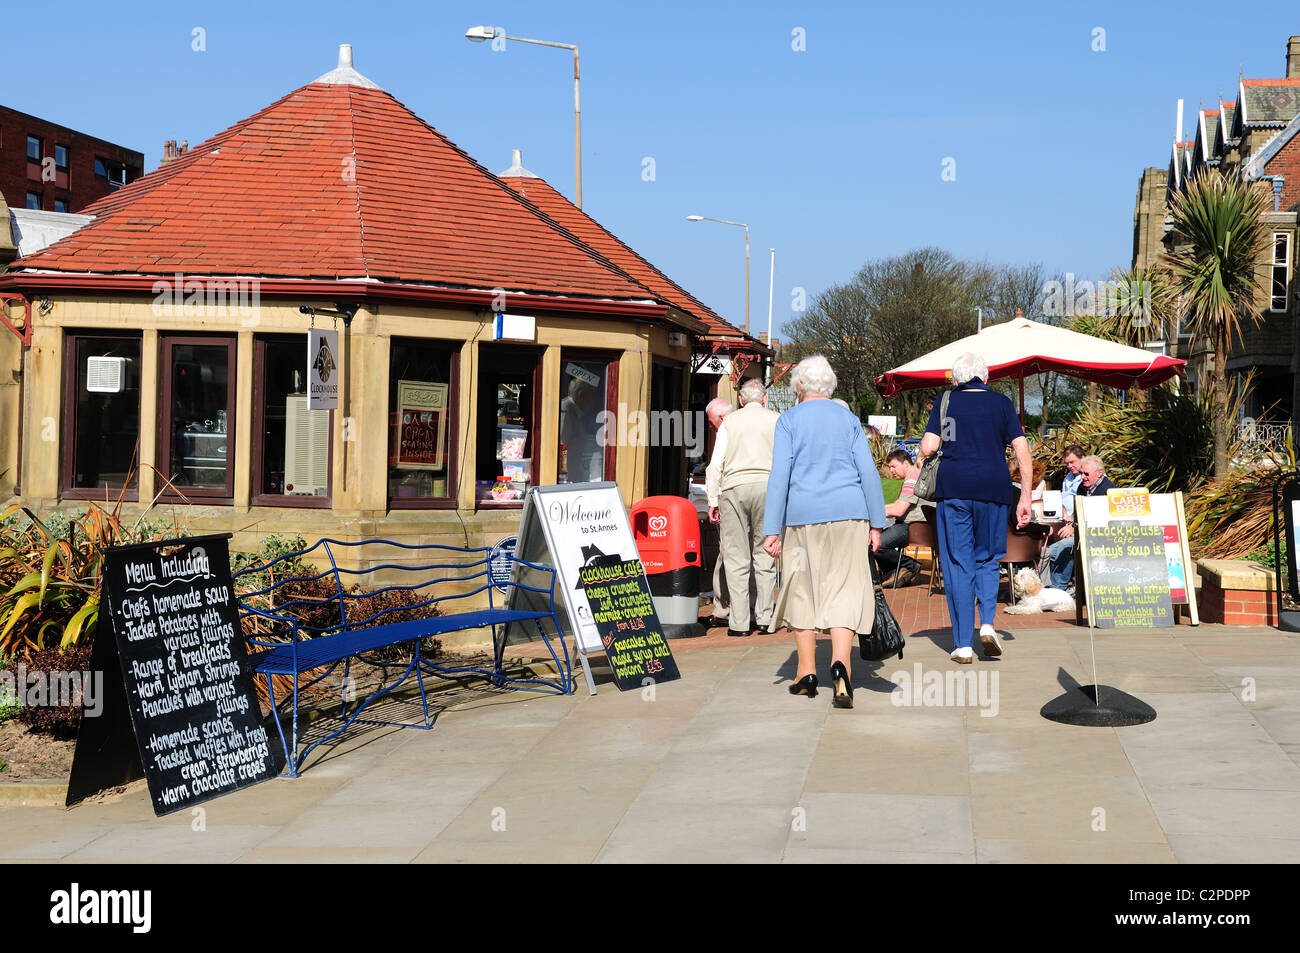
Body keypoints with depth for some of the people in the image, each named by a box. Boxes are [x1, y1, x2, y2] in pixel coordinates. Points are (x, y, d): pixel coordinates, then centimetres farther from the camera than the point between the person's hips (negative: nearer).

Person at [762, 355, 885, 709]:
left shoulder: (789, 420, 2)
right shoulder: (848, 419, 10)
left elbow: (779, 476, -4)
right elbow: (868, 471, 5)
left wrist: (772, 530, -5)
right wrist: (876, 523, 8)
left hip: (803, 514, -1)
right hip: (849, 512, 1)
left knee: (802, 589, 11)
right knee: (845, 589, -1)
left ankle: (807, 673, 15)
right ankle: (840, 662, -22)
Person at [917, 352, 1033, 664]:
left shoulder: (945, 402, 6)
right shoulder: (1001, 403, 8)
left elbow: (927, 448, -2)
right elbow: (1022, 452, 1)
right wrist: (1025, 497, 4)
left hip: (953, 489, -1)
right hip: (993, 489, 1)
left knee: (958, 564, 3)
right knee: (987, 559, 17)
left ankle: (963, 644, 1)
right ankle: (988, 623, -3)